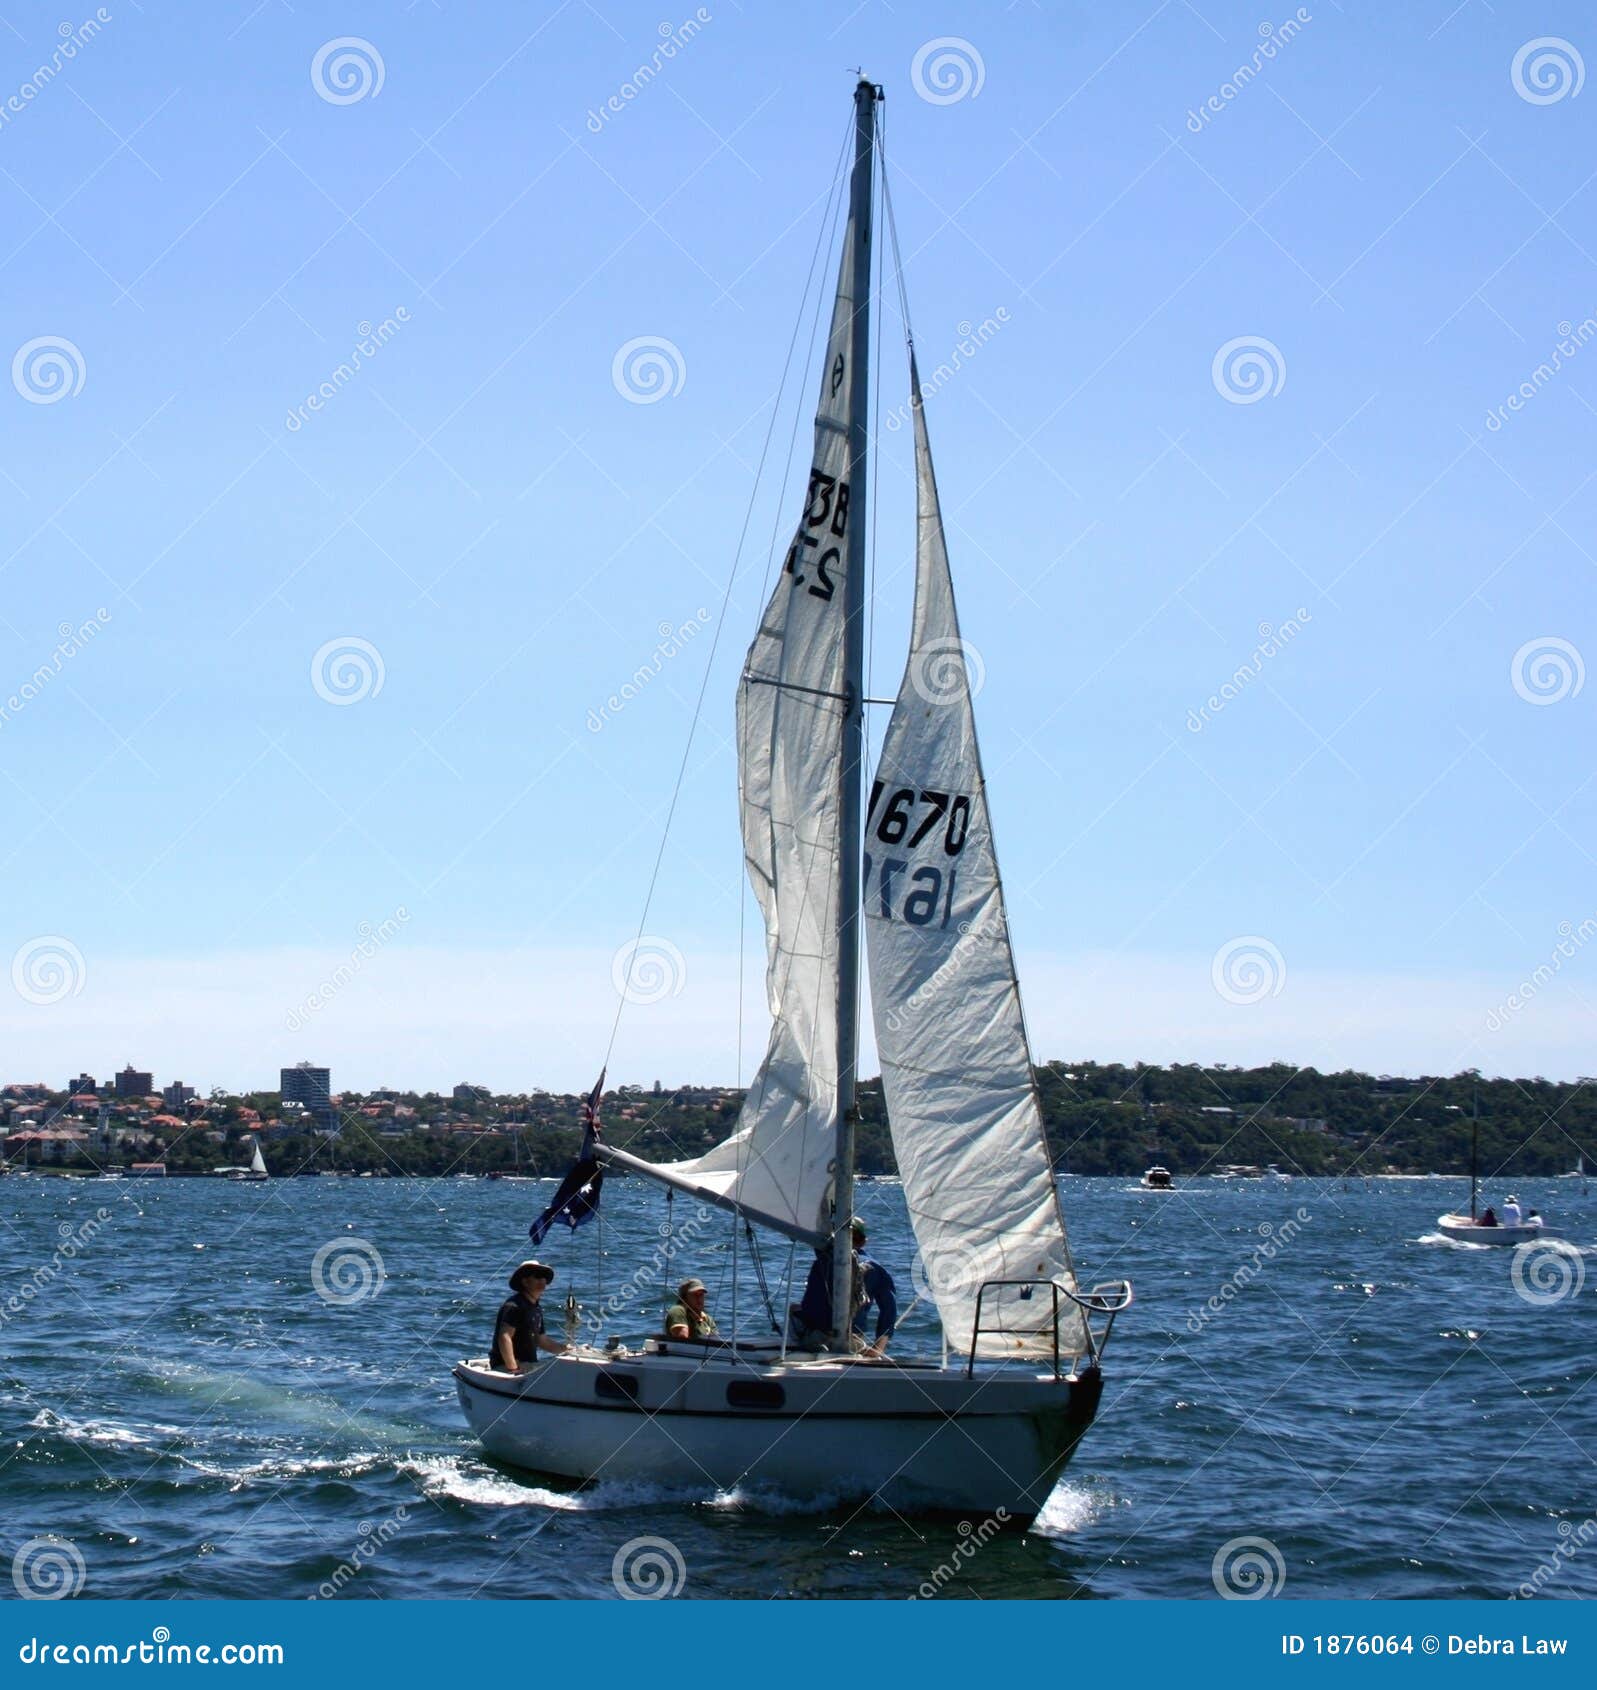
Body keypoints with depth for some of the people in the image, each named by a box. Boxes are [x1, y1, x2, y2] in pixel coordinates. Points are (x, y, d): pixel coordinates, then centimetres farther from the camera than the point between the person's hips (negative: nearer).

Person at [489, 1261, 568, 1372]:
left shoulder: (537, 1308, 18)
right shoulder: (514, 1306, -13)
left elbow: (542, 1340, 26)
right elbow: (504, 1338, -23)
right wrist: (513, 1369, -30)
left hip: (528, 1365, 10)